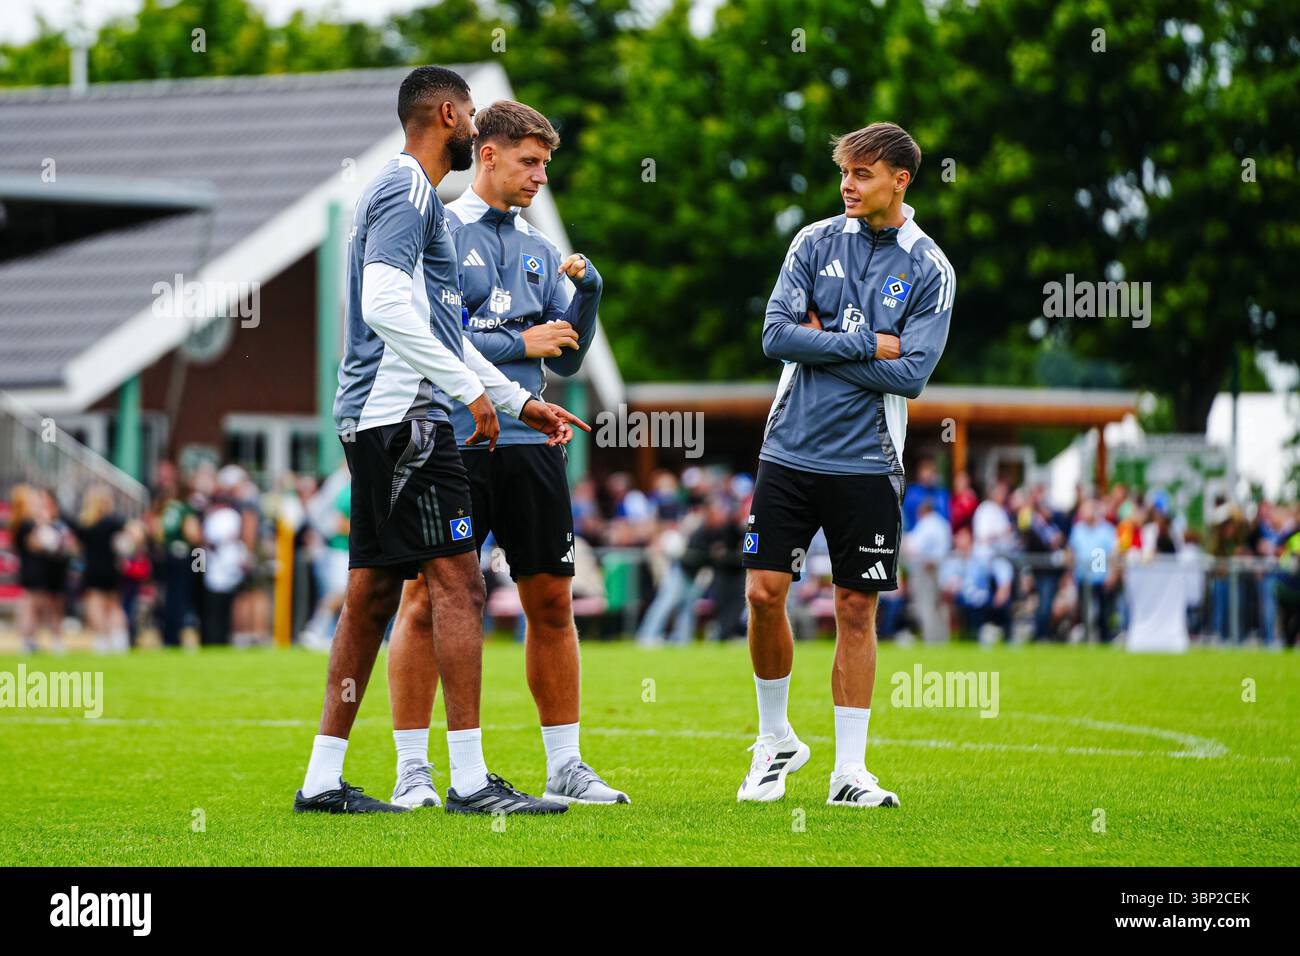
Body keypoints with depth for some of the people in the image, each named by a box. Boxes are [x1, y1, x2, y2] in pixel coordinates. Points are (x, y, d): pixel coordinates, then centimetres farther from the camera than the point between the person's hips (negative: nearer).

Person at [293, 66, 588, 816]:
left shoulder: (417, 196, 23)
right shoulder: (407, 191, -9)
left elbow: (441, 331, 29)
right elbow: (385, 306, -22)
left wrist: (520, 401, 27)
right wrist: (470, 387, -18)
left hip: (375, 420, 10)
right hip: (402, 415, -10)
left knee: (372, 592, 10)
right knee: (458, 583, -11)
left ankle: (324, 779, 11)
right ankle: (470, 778, -13)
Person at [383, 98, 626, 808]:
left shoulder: (539, 250, 16)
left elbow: (565, 361, 16)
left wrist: (586, 292, 0)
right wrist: (520, 344, -9)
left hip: (529, 444, 5)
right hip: (452, 443, -5)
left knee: (551, 602, 6)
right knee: (426, 601, -5)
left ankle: (565, 767, 13)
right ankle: (413, 772, 1)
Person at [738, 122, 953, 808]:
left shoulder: (929, 269, -1)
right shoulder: (815, 242, 5)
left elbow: (911, 374, -10)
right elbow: (776, 336, -5)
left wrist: (822, 342, -8)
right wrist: (866, 345, -10)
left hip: (867, 463, -2)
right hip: (790, 450, 2)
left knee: (856, 609, 1)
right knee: (764, 592, -4)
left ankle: (849, 769, 9)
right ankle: (776, 741, 16)